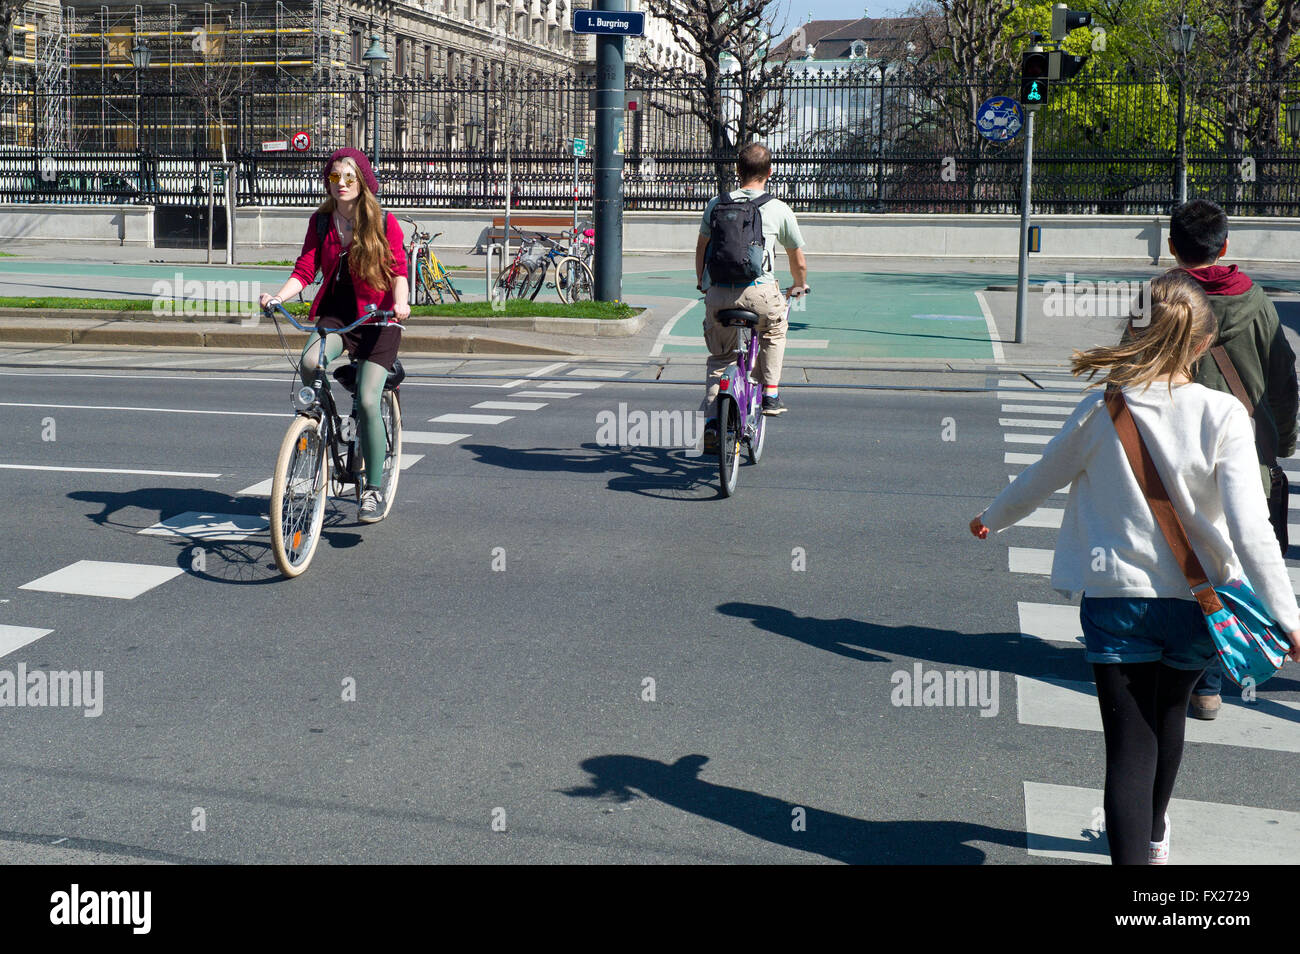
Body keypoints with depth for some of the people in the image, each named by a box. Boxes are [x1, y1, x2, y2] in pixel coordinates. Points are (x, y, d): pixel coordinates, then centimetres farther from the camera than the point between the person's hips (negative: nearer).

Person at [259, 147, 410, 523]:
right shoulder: (321, 222, 7)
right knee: (309, 362, -30)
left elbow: (398, 268, -8)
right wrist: (278, 296, -18)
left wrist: (400, 301, -29)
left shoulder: (384, 223, -2)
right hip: (334, 316, 3)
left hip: (377, 319, -3)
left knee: (367, 400, -16)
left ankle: (374, 490, -3)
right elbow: (305, 268, 1)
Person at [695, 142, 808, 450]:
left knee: (720, 357, 19)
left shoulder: (715, 204, 11)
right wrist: (799, 286, 38)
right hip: (759, 292, -2)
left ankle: (710, 423, 9)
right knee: (774, 332, 31)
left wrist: (701, 282, 41)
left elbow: (701, 249, 23)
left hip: (718, 294, 2)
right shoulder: (779, 210, 6)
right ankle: (770, 393, 23)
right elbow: (798, 262, 18)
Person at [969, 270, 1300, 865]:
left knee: (1130, 745, 0)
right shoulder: (1222, 415, -12)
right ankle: (1153, 835, 52)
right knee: (1168, 710, 27)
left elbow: (1041, 480, 6)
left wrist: (991, 520, 25)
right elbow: (1251, 527, -18)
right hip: (1198, 601, 2)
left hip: (1117, 598, -2)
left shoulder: (1103, 410, -9)